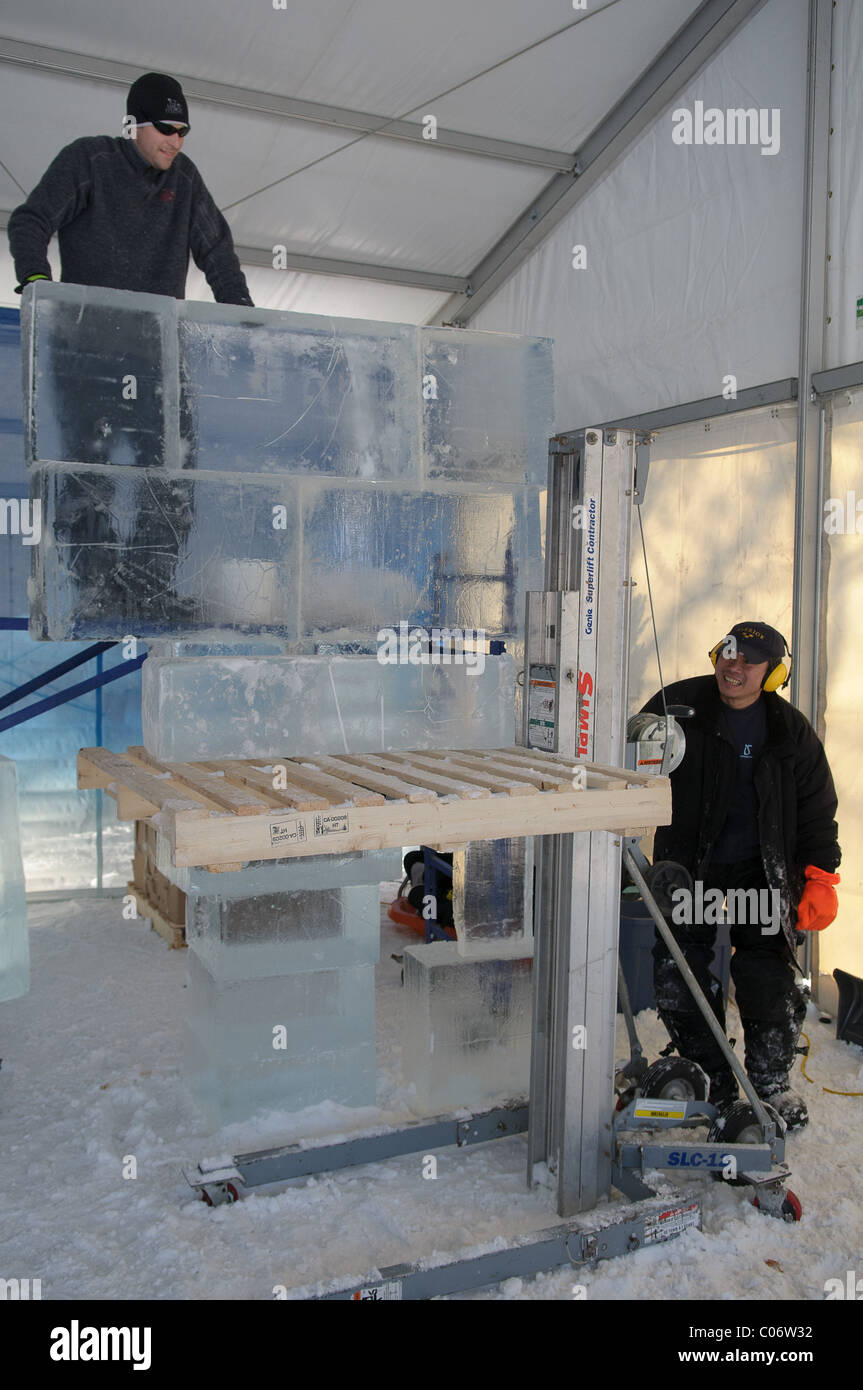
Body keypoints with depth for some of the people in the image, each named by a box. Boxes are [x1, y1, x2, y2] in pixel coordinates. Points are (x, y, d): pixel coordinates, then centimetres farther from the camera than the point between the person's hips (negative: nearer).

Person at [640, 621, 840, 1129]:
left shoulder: (792, 732, -1)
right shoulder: (679, 706, -6)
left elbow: (817, 811, 4)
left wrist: (821, 879, -2)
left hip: (762, 867, 0)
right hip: (688, 863, 0)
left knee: (769, 975, -3)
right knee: (679, 976, -3)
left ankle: (772, 1082, 19)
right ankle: (712, 1083, 16)